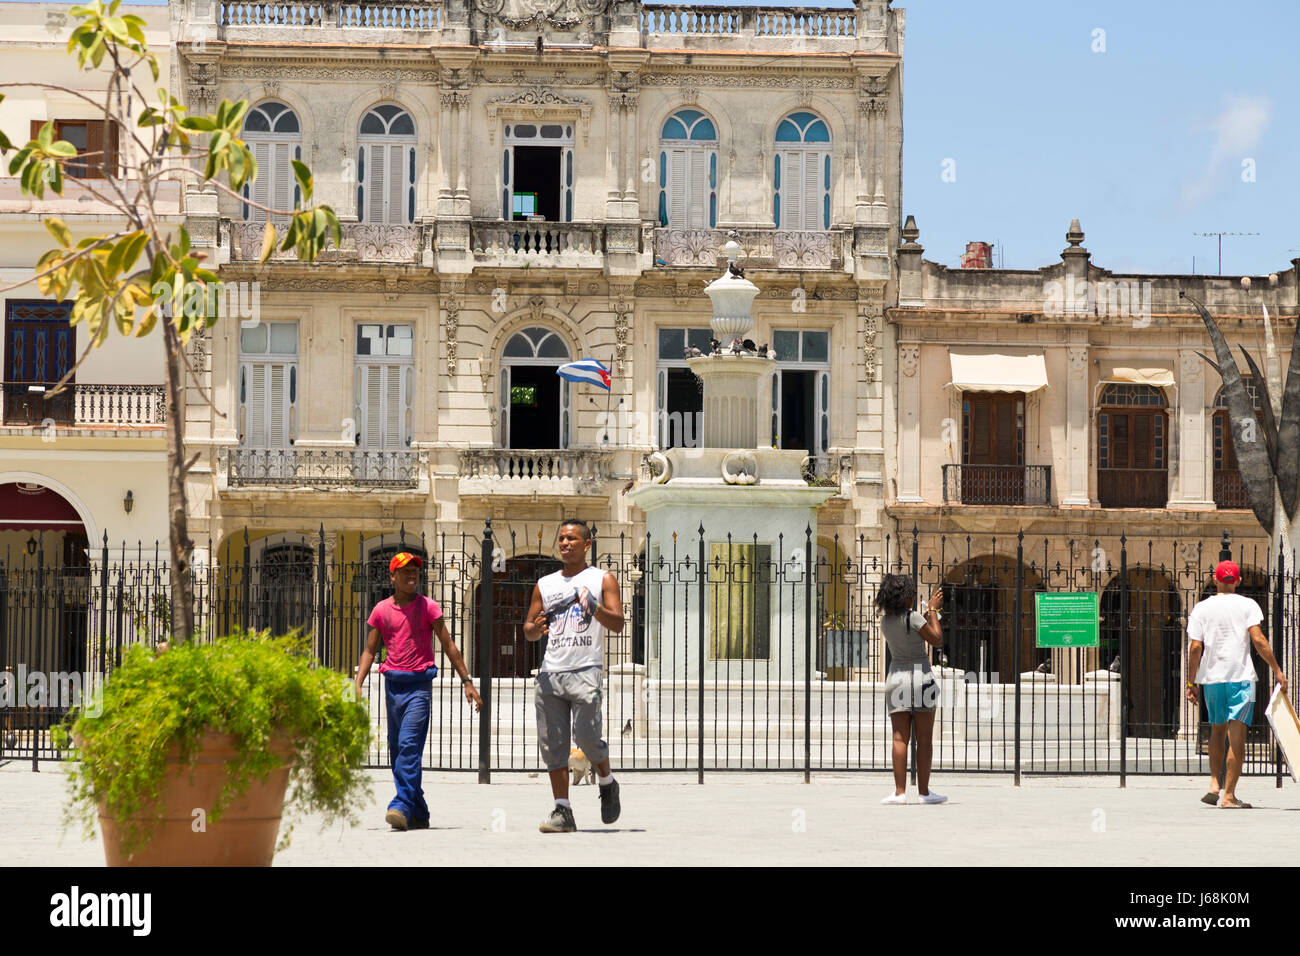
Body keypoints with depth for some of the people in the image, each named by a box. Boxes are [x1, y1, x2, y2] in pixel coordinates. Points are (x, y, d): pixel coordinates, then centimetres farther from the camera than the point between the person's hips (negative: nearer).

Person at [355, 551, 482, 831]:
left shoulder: (428, 607, 2)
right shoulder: (381, 610, 8)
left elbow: (448, 645, 4)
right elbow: (369, 650, 10)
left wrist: (467, 682, 1)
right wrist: (358, 685, -2)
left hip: (419, 684, -4)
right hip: (393, 684, 4)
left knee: (409, 744, -17)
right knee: (397, 751, 6)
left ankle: (402, 806, -22)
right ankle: (418, 814, 15)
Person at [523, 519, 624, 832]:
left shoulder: (602, 580, 7)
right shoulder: (545, 584, 19)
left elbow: (618, 623, -3)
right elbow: (528, 630, 21)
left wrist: (595, 608, -21)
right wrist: (536, 628, -3)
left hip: (586, 670, -4)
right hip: (550, 672, 4)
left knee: (587, 737, -14)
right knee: (552, 744, -1)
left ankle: (607, 783, 15)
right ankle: (562, 812, 2)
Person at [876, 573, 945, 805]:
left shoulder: (885, 622, 5)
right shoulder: (913, 618, -14)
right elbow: (937, 640, -5)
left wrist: (929, 611, 23)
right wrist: (932, 611, 3)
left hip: (896, 677, 5)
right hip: (920, 675, -5)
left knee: (899, 738, 1)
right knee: (924, 739, 3)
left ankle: (900, 792, -5)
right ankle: (924, 791, 4)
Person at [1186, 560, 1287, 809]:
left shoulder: (1201, 608, 4)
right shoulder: (1247, 605, -1)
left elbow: (1195, 647, -1)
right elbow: (1258, 641, -10)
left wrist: (1191, 682, 5)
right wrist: (1277, 670, -4)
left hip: (1211, 676, 3)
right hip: (1241, 676, -3)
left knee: (1217, 730, 20)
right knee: (1236, 736, -4)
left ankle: (1214, 784, 8)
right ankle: (1229, 796, -8)